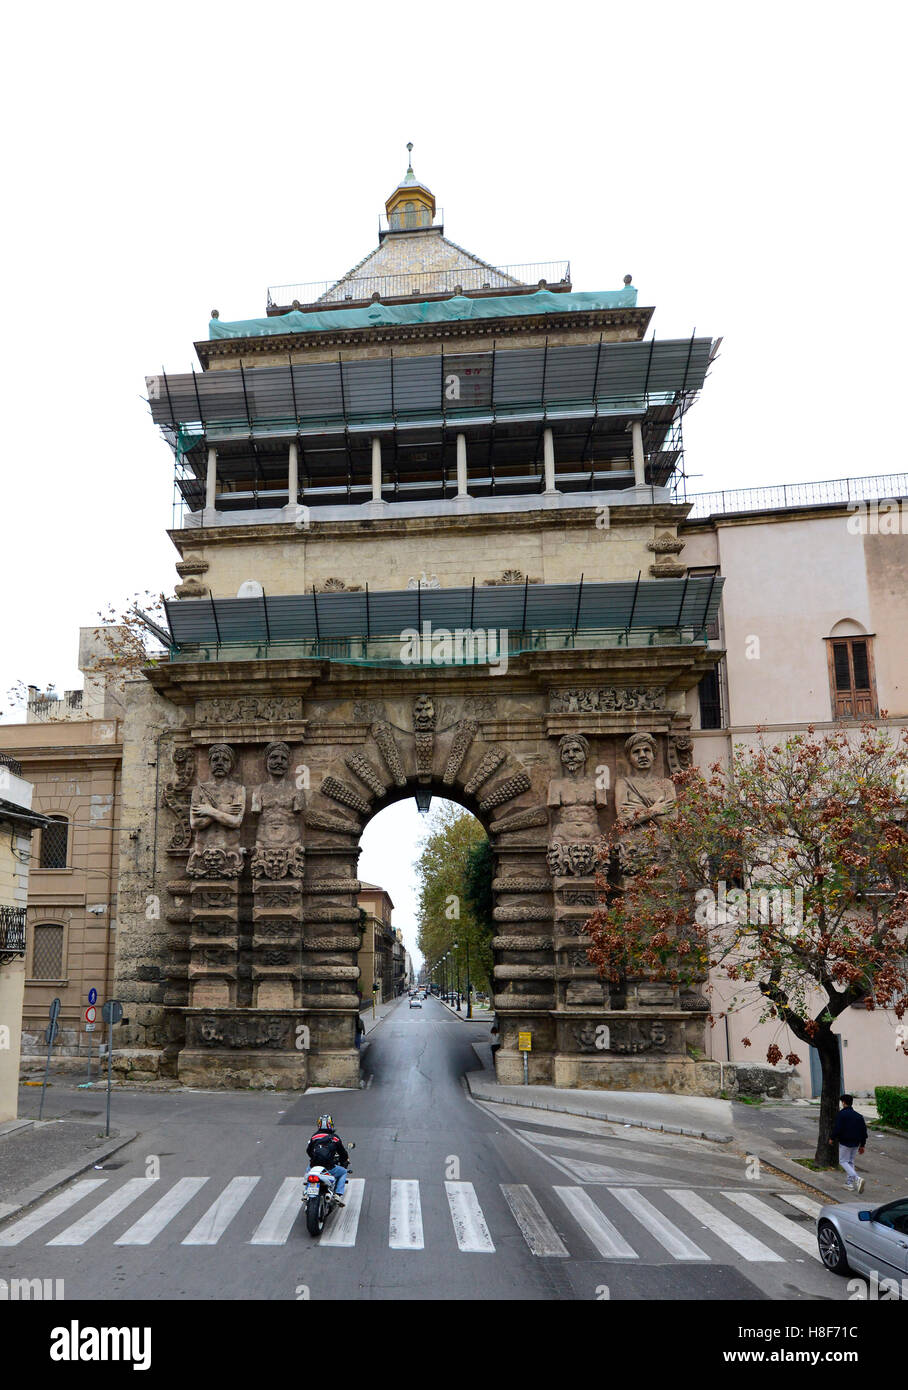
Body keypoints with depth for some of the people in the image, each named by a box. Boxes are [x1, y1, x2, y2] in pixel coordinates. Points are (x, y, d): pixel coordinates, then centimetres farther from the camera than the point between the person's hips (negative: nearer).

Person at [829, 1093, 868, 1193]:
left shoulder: (841, 1114, -11)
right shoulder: (858, 1116, 8)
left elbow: (838, 1128, -18)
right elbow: (864, 1131, 11)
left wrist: (832, 1138, -2)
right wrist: (862, 1145, 18)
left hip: (845, 1142, -7)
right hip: (856, 1143, 7)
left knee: (843, 1161, 2)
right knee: (851, 1161, 19)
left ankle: (857, 1179, -17)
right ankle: (850, 1183, 19)